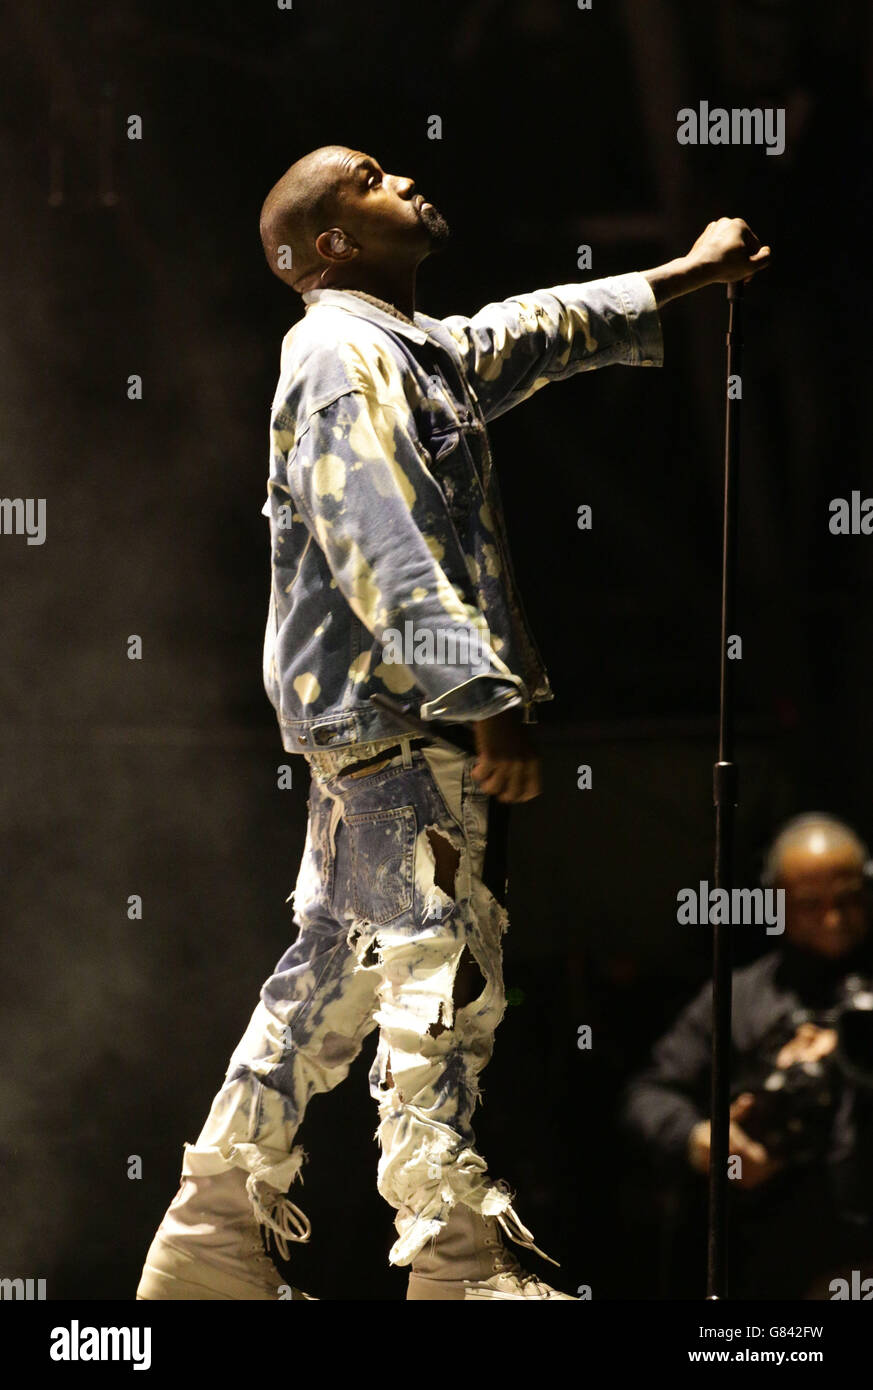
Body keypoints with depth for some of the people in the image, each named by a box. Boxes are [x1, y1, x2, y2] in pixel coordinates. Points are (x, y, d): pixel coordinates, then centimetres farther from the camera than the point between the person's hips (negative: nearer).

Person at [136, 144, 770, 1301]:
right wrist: (488, 700, -27)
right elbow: (389, 558, -22)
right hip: (392, 720, -10)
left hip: (373, 726, 10)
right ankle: (457, 1263, -10)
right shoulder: (347, 360, -13)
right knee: (443, 981, -10)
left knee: (332, 978, 11)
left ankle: (213, 1237, 13)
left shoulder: (415, 352, 18)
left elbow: (536, 334, 34)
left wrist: (688, 275, 41)